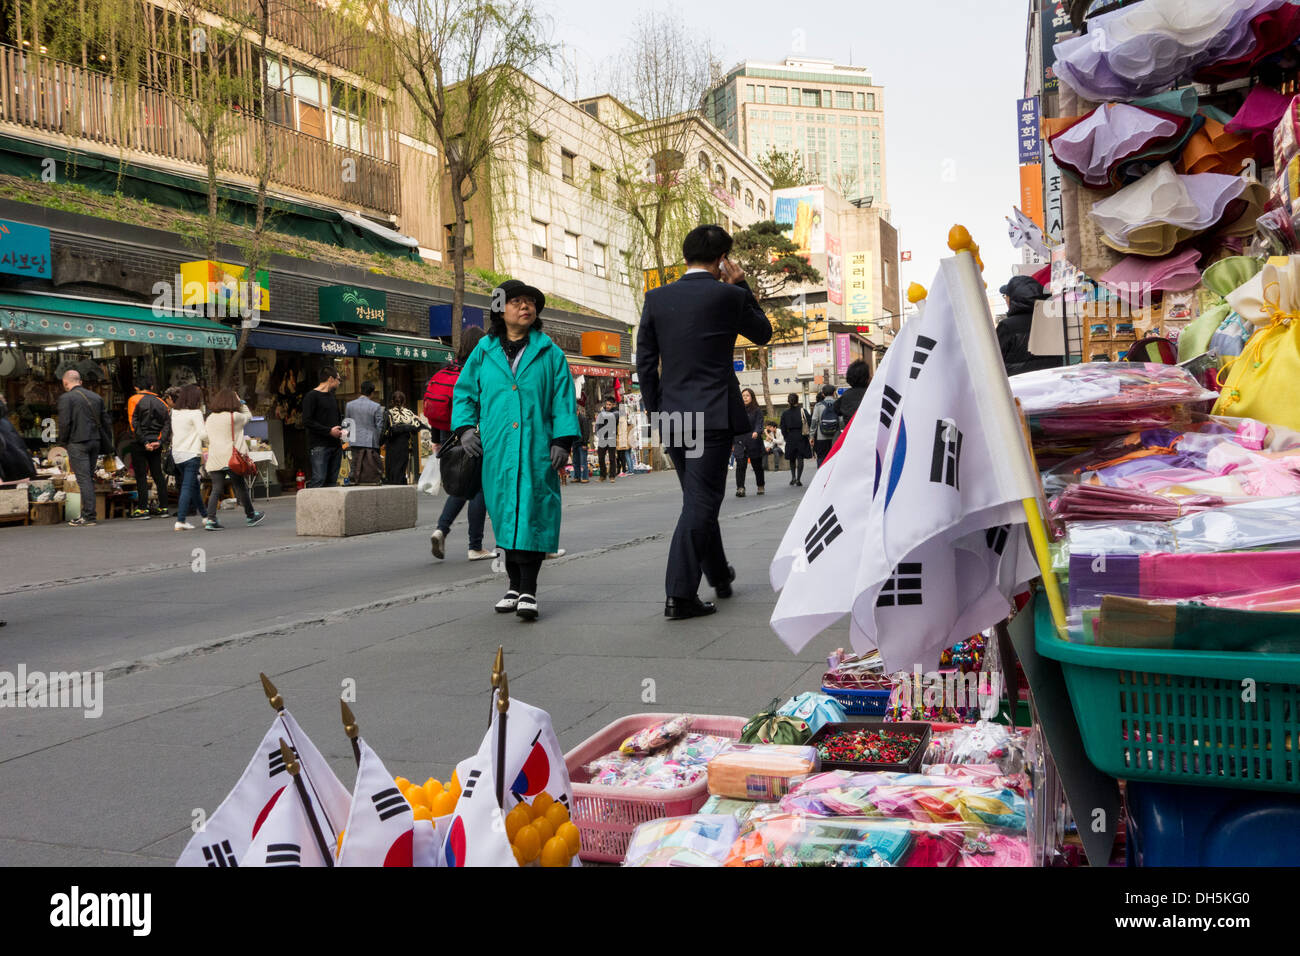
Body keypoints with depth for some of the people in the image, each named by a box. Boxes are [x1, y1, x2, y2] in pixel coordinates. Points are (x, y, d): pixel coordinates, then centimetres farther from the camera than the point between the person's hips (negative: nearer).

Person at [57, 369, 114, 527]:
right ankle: (86, 514, 18)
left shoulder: (66, 398, -6)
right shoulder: (96, 397, 12)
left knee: (83, 479, -7)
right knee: (89, 478, 13)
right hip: (95, 442, 6)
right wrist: (107, 445, 16)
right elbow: (107, 421, 12)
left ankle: (89, 516, -9)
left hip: (77, 443, -6)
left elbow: (64, 423, -13)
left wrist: (63, 442, 1)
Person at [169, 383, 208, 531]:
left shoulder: (175, 412, 8)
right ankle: (180, 521, -11)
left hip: (177, 453, 7)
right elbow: (203, 434, -14)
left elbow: (174, 432, 10)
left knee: (194, 485, 18)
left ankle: (204, 515, 31)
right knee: (188, 487, -6)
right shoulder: (195, 413, -10)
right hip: (191, 453, -7)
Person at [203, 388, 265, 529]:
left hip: (214, 460, 5)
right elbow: (248, 416, 11)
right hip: (231, 458, -5)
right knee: (241, 488, 9)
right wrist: (240, 402, 19)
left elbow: (206, 437, 16)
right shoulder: (234, 416, -7)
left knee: (216, 489, 4)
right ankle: (250, 516, 22)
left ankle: (210, 519, -6)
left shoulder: (210, 418, 10)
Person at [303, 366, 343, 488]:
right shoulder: (312, 396, -5)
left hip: (335, 445, 8)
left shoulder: (332, 397, 20)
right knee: (319, 480, -15)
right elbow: (307, 422, -14)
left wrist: (341, 429, 10)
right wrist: (329, 431, -15)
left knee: (332, 481, 6)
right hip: (319, 446, -8)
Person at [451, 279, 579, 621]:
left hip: (537, 449, -2)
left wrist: (563, 439, -3)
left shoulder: (549, 353, 7)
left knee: (532, 513, -7)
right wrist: (465, 426, 3)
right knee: (506, 514, 6)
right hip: (497, 450, 2)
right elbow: (464, 391, 18)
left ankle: (528, 590, -3)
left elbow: (563, 397, 5)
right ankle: (515, 585, 18)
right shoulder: (484, 352, 11)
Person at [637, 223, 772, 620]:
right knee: (700, 502, -3)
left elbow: (645, 361, 5)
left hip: (674, 418, 5)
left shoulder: (656, 298, 5)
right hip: (714, 414, -5)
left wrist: (655, 410, 12)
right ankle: (680, 594, -8)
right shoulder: (728, 296, -6)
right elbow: (763, 333, 12)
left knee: (699, 499, 19)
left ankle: (719, 576, 36)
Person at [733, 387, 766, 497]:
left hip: (754, 443, -2)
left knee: (757, 465, 11)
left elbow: (759, 424, -10)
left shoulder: (757, 410, -1)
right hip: (740, 442, 2)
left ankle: (761, 487, 29)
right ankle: (740, 488, -15)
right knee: (740, 465, -13)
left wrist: (756, 432, -31)